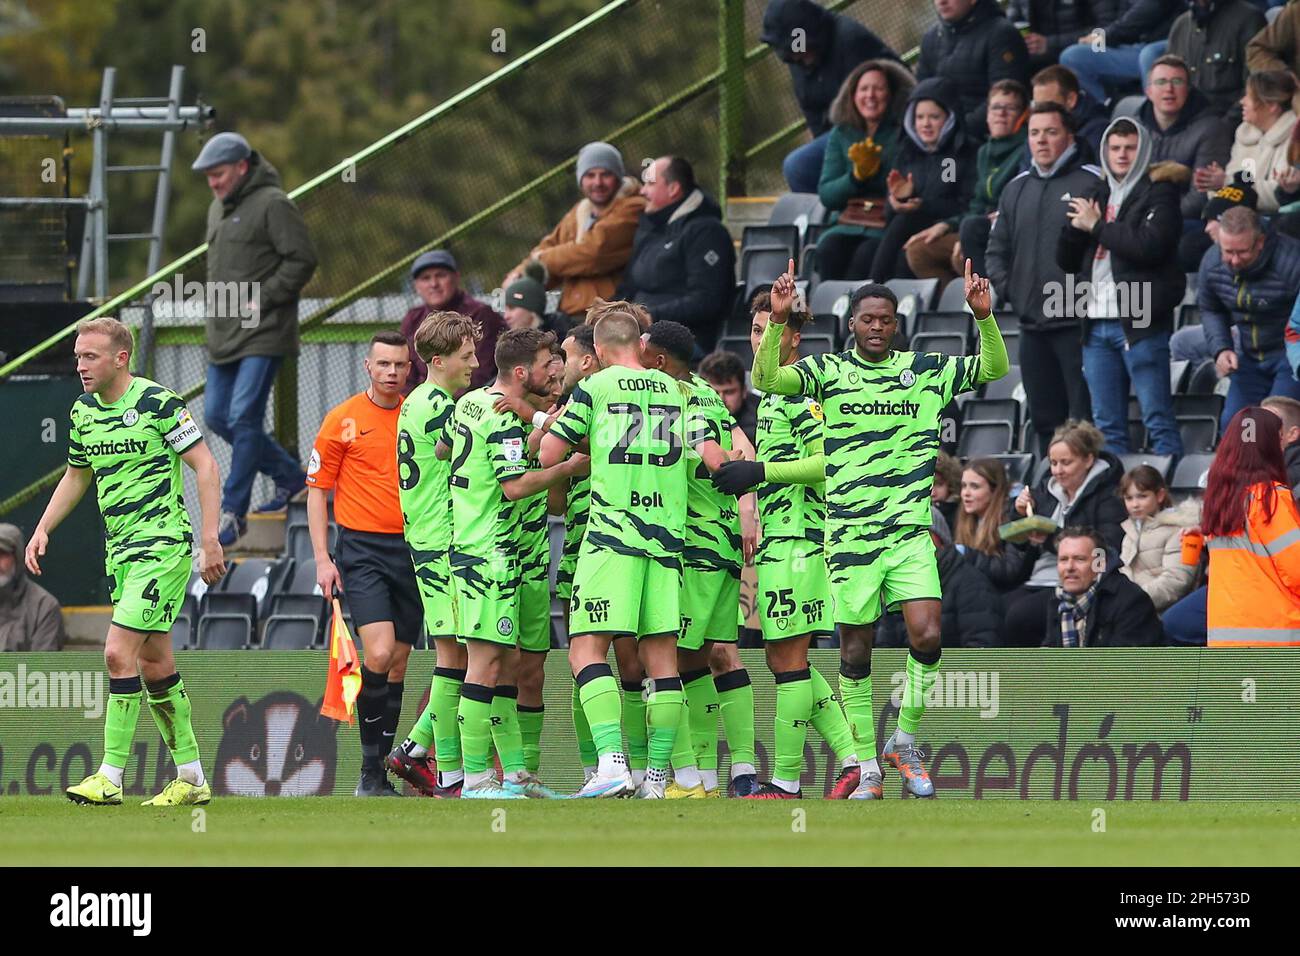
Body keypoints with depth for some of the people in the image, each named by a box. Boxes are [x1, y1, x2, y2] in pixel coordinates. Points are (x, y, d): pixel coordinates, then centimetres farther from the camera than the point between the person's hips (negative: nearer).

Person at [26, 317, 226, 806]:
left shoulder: (157, 402, -13)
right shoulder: (83, 413, 9)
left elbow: (205, 465, -11)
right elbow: (76, 476, 24)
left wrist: (210, 539, -17)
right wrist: (43, 529, 12)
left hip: (163, 544, -8)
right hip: (120, 549, 8)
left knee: (119, 652, -15)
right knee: (154, 662, 10)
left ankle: (110, 776, -12)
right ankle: (192, 778, 17)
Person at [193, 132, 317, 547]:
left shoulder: (272, 205, -11)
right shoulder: (218, 208, 17)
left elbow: (302, 260, -15)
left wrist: (261, 299, -17)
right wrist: (218, 302, 12)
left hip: (262, 335, -10)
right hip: (224, 334, 10)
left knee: (243, 417, -13)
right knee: (217, 416, 10)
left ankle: (233, 511, -8)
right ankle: (291, 477, 25)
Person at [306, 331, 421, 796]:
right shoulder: (344, 419, -1)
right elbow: (317, 489, 2)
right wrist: (322, 558, -5)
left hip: (413, 548, 4)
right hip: (362, 548, -4)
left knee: (398, 664, 5)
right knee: (379, 653, -18)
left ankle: (381, 768, 13)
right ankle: (369, 768, -8)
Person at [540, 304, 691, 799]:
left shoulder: (594, 388, 1)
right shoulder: (674, 390, 12)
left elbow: (547, 455, 4)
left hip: (612, 533, -4)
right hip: (667, 535, 4)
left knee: (587, 648, -5)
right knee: (660, 654, 5)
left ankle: (612, 759, -22)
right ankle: (657, 774, 5)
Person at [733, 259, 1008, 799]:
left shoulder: (927, 371, 8)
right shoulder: (829, 371, 3)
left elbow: (995, 368, 7)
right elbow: (766, 379, -8)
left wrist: (984, 316, -9)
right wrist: (778, 320, -22)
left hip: (910, 531, 1)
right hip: (849, 532, -1)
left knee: (927, 636, -14)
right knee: (855, 650, 2)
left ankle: (904, 741, 8)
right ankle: (867, 766, 13)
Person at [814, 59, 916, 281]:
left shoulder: (904, 135, 2)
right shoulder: (842, 134, 15)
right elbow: (825, 194, 9)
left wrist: (876, 170, -17)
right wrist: (856, 176, -7)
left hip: (891, 229, -3)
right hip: (847, 226, 3)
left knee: (865, 256, -34)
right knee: (828, 250, -29)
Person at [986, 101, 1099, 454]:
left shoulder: (1091, 183, -4)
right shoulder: (1017, 189, 17)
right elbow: (997, 248, 23)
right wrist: (1005, 286, 10)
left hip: (1077, 322, -7)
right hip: (1032, 324, 7)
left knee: (1084, 418, -9)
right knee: (1044, 417, 12)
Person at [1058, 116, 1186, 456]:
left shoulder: (1158, 192, 0)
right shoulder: (1098, 195, 20)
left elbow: (1149, 245, -17)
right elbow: (1066, 259, 19)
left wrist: (1096, 226, -8)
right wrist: (1076, 227, -1)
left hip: (1140, 322, -7)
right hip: (1096, 323, 7)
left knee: (1158, 419, -9)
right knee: (1107, 425, 7)